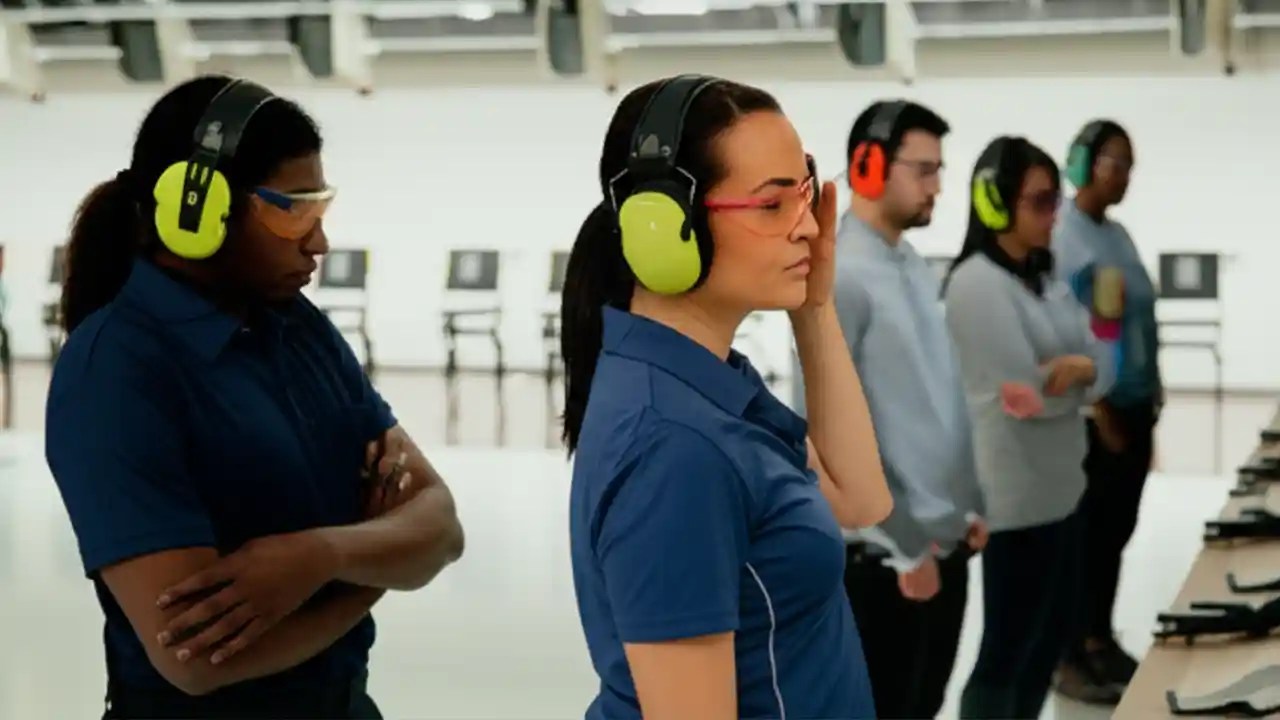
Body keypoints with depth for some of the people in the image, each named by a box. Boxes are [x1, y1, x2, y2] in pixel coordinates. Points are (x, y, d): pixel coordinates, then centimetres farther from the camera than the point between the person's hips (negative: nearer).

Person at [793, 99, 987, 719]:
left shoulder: (917, 270, 10)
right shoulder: (838, 279, -16)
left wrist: (969, 507, 13)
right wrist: (902, 547, -17)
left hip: (945, 547, 8)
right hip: (881, 559, -8)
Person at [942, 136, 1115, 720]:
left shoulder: (1046, 280, 11)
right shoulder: (977, 283, -16)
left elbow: (1103, 365, 5)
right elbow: (1027, 394, -22)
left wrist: (1081, 369, -18)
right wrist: (1077, 372, -3)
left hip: (1059, 491, 9)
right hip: (1015, 498, -9)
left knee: (1049, 635, 19)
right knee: (1006, 649, 0)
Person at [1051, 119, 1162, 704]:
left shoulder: (1119, 235, 12)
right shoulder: (1065, 237, -13)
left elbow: (1141, 323, 15)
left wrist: (1150, 403, 11)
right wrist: (1102, 414, -17)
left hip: (1134, 406, 8)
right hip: (1095, 410, -8)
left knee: (1117, 529, 14)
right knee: (1087, 531, 0)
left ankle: (1100, 640, 26)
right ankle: (1070, 656, 10)